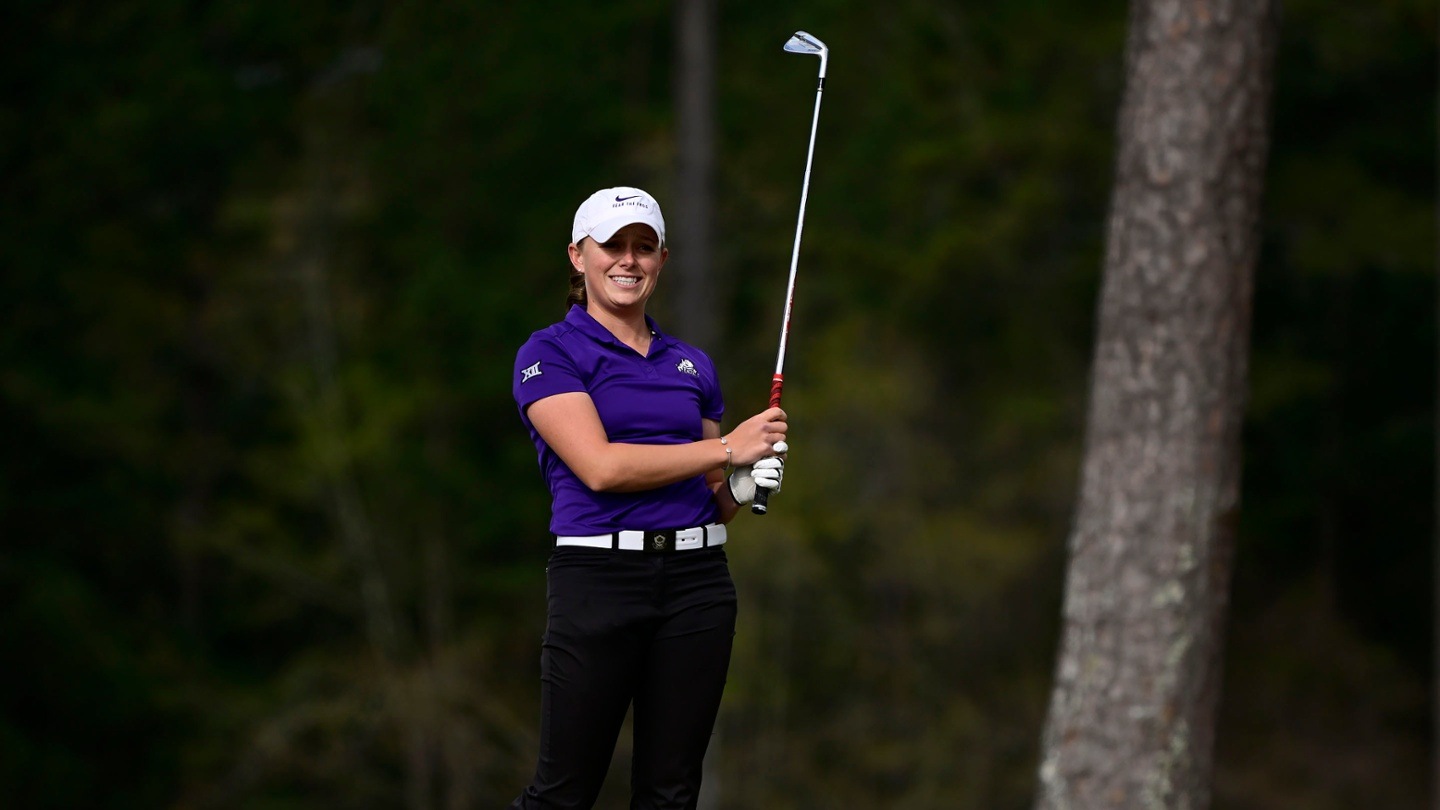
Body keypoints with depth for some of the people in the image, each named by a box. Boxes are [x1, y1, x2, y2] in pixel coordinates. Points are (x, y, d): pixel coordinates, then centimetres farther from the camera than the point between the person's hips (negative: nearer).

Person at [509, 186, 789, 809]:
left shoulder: (693, 365, 16)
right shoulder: (550, 353, -2)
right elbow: (600, 467, -15)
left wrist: (742, 486, -4)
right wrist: (728, 448, -14)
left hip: (695, 577, 5)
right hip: (599, 577, -5)